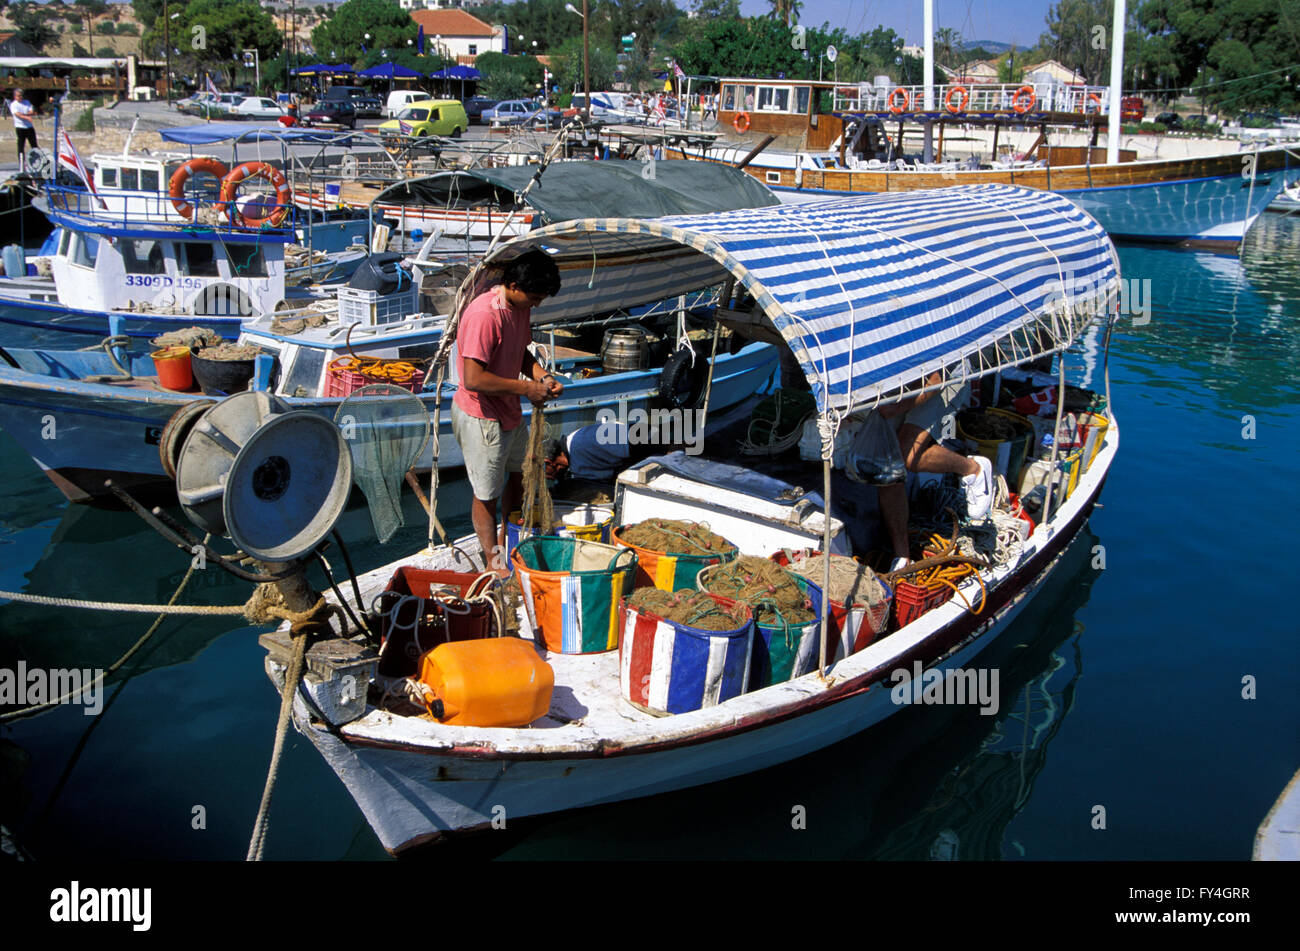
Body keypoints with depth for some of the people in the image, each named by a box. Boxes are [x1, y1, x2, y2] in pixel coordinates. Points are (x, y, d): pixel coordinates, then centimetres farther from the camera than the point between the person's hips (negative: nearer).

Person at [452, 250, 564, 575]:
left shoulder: (521, 307, 0)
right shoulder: (484, 314, -29)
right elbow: (474, 379, -32)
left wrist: (543, 376, -4)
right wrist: (525, 388, -24)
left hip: (510, 412, 9)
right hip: (481, 417, -9)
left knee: (519, 476, 24)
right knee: (486, 494, 8)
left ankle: (508, 542, 45)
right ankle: (494, 561, 26)